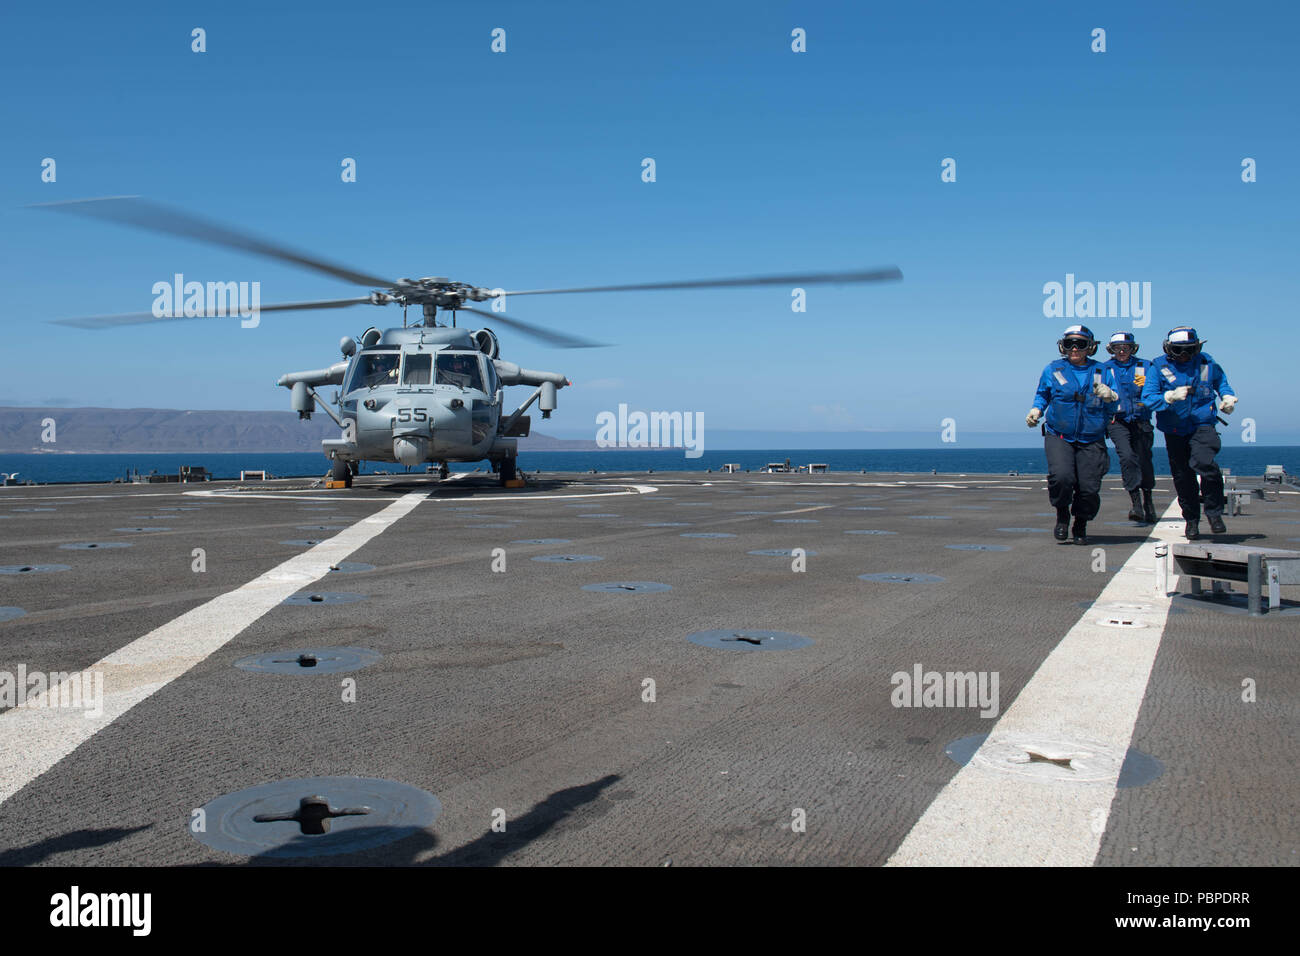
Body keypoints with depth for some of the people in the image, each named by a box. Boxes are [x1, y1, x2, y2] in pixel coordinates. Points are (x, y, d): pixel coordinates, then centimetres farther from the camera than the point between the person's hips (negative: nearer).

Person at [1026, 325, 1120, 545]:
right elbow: (1042, 394, 20)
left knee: (1089, 488, -5)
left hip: (1091, 441, 1)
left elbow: (1116, 406, 9)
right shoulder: (1053, 370, 7)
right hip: (1059, 437, -1)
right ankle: (1062, 513, 6)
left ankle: (1081, 526, 22)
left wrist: (1110, 396, -13)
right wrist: (1036, 410, 0)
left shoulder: (1103, 372, 9)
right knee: (1061, 476, -24)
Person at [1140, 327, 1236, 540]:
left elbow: (1221, 381, 25)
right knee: (1182, 476, 7)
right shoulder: (1158, 367, -4)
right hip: (1174, 431, 1)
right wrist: (1170, 397, -26)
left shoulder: (1206, 363, 4)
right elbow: (1147, 398, -11)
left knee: (1203, 463, -25)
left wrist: (1228, 397, 8)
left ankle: (1214, 513, -9)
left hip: (1202, 425, -1)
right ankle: (1191, 519, 27)